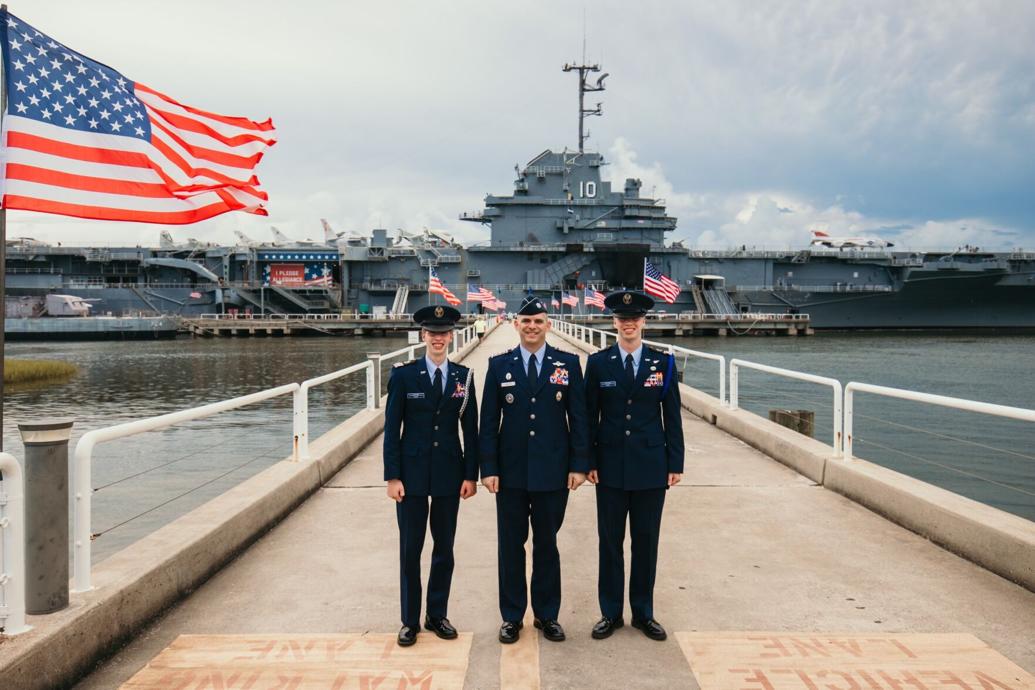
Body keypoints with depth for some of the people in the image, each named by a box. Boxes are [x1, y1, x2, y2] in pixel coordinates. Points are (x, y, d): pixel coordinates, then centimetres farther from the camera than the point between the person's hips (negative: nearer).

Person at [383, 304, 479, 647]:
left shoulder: (463, 376, 2)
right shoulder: (403, 374, -4)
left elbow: (470, 428, 4)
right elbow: (391, 429, -4)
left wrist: (471, 474, 0)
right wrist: (392, 476, -8)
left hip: (449, 473, 2)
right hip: (412, 473, -2)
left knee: (445, 548, 11)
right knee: (410, 548, 6)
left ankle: (437, 615, 27)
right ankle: (410, 620, 21)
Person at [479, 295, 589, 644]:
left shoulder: (568, 363, 0)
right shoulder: (499, 365, 1)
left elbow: (578, 417, 1)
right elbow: (489, 421, 1)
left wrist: (579, 464, -4)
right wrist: (488, 468, -4)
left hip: (553, 472, 0)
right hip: (511, 472, 1)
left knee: (547, 545, 12)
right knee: (511, 546, 10)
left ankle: (547, 614, 28)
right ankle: (512, 616, 26)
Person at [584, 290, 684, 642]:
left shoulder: (663, 362, 0)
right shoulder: (598, 362, -1)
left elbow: (672, 416, 2)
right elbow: (590, 416, 1)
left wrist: (675, 463, 0)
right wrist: (589, 462, -2)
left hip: (651, 467, 0)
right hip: (611, 467, 0)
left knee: (646, 541, 10)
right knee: (610, 541, 9)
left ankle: (643, 613, 26)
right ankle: (611, 613, 23)